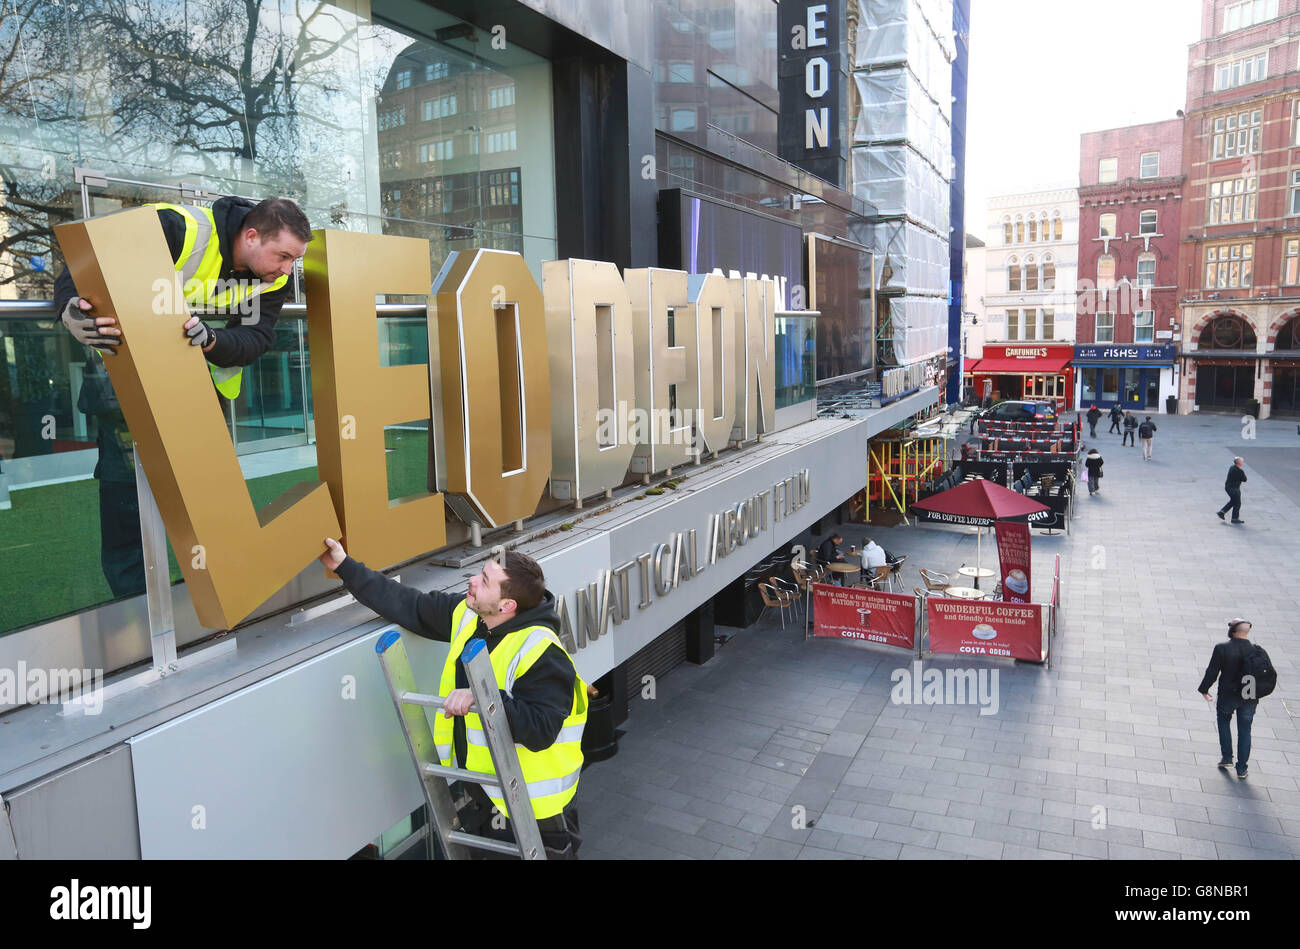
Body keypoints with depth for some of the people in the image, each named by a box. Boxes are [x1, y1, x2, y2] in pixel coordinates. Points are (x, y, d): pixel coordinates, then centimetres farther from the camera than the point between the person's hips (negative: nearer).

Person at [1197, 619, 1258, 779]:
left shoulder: (1222, 648, -16)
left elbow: (1212, 672, -11)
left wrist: (1204, 689, 3)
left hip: (1227, 695, -2)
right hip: (1249, 698, 2)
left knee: (1224, 723, 23)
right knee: (1244, 731, 12)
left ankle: (1227, 758, 20)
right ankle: (1242, 768, 16)